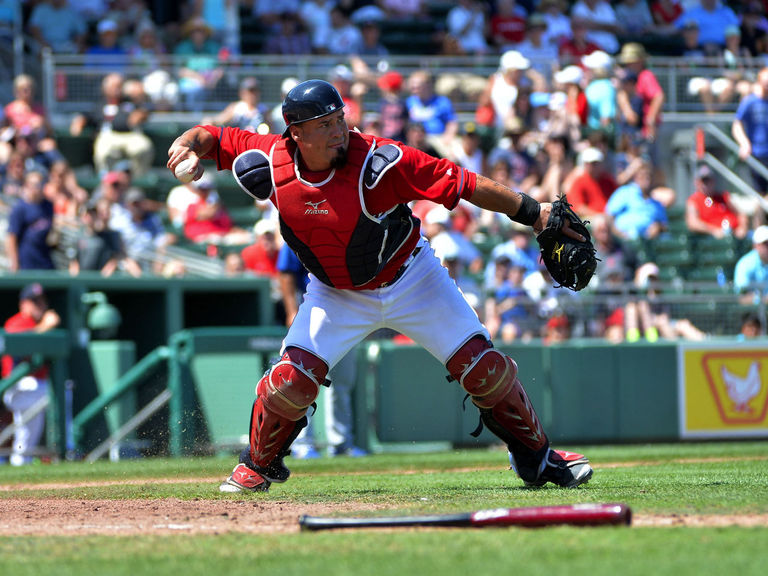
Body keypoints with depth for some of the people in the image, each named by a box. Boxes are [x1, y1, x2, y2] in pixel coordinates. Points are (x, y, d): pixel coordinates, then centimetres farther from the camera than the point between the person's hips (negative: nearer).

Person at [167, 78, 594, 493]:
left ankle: (536, 457, 15)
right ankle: (258, 465, 12)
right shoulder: (272, 163, -19)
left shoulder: (377, 161, -29)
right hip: (335, 294, 2)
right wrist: (189, 147, -29)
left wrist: (532, 213, -31)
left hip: (410, 280, -2)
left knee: (483, 367, -6)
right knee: (292, 378, -15)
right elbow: (212, 138, -6)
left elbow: (465, 185, -28)